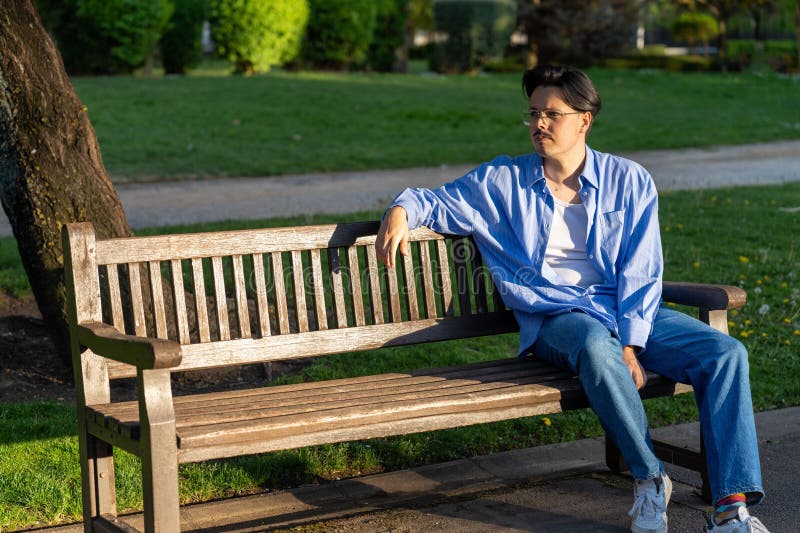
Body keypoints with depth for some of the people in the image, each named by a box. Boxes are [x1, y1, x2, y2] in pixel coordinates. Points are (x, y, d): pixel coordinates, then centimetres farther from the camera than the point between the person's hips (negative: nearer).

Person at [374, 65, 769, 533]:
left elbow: (641, 274, 3)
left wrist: (631, 346, -11)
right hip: (556, 317, -2)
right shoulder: (502, 182, 10)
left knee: (726, 353, -22)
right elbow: (435, 201, 18)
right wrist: (400, 212, -8)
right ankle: (650, 478, -22)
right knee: (597, 347, -40)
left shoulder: (630, 181, 8)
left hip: (633, 314, 2)